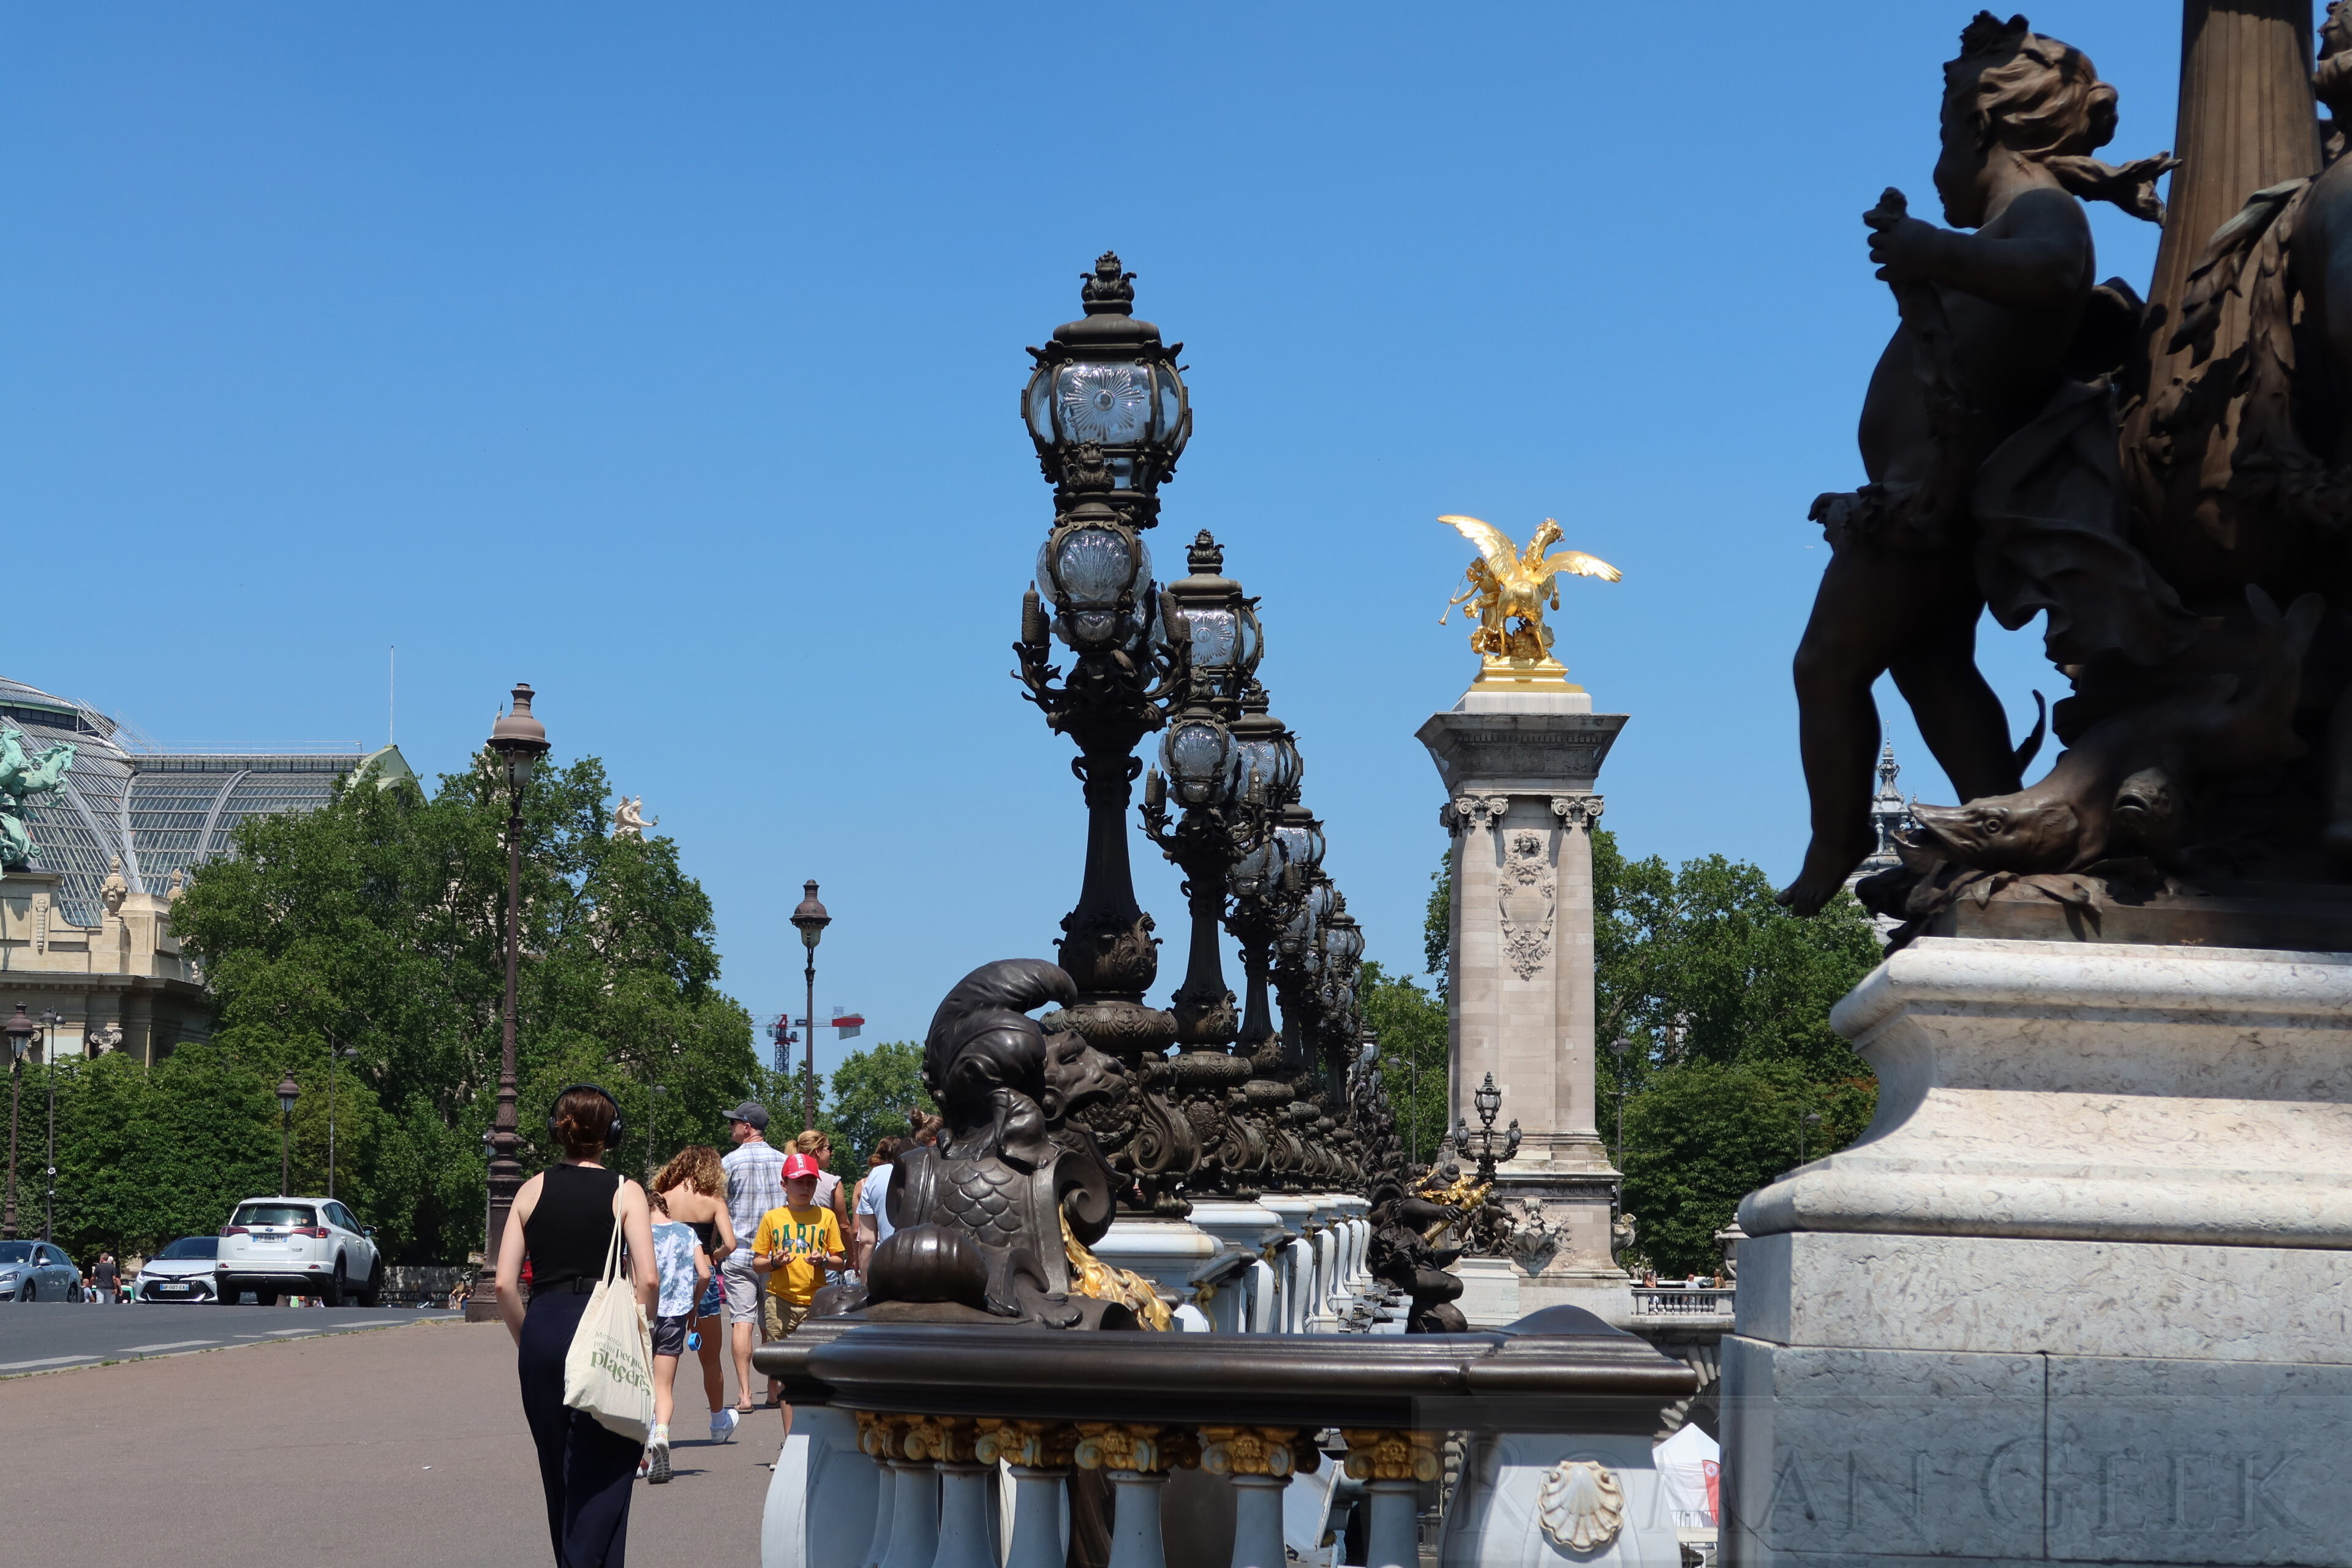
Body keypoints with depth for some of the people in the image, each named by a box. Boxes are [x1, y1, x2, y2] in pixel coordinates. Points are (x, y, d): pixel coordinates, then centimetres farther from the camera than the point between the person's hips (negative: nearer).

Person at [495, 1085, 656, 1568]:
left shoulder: (533, 1190, 8)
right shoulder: (625, 1192, 0)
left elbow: (505, 1284, 3)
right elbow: (646, 1279, -10)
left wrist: (528, 1341, 13)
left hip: (542, 1332, 3)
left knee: (559, 1476, 17)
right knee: (601, 1478, -1)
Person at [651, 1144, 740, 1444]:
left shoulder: (663, 1197, 0)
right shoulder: (713, 1201, -4)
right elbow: (729, 1244, -14)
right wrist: (713, 1257, 7)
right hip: (701, 1280, -1)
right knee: (711, 1358, 16)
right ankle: (720, 1423, 32)